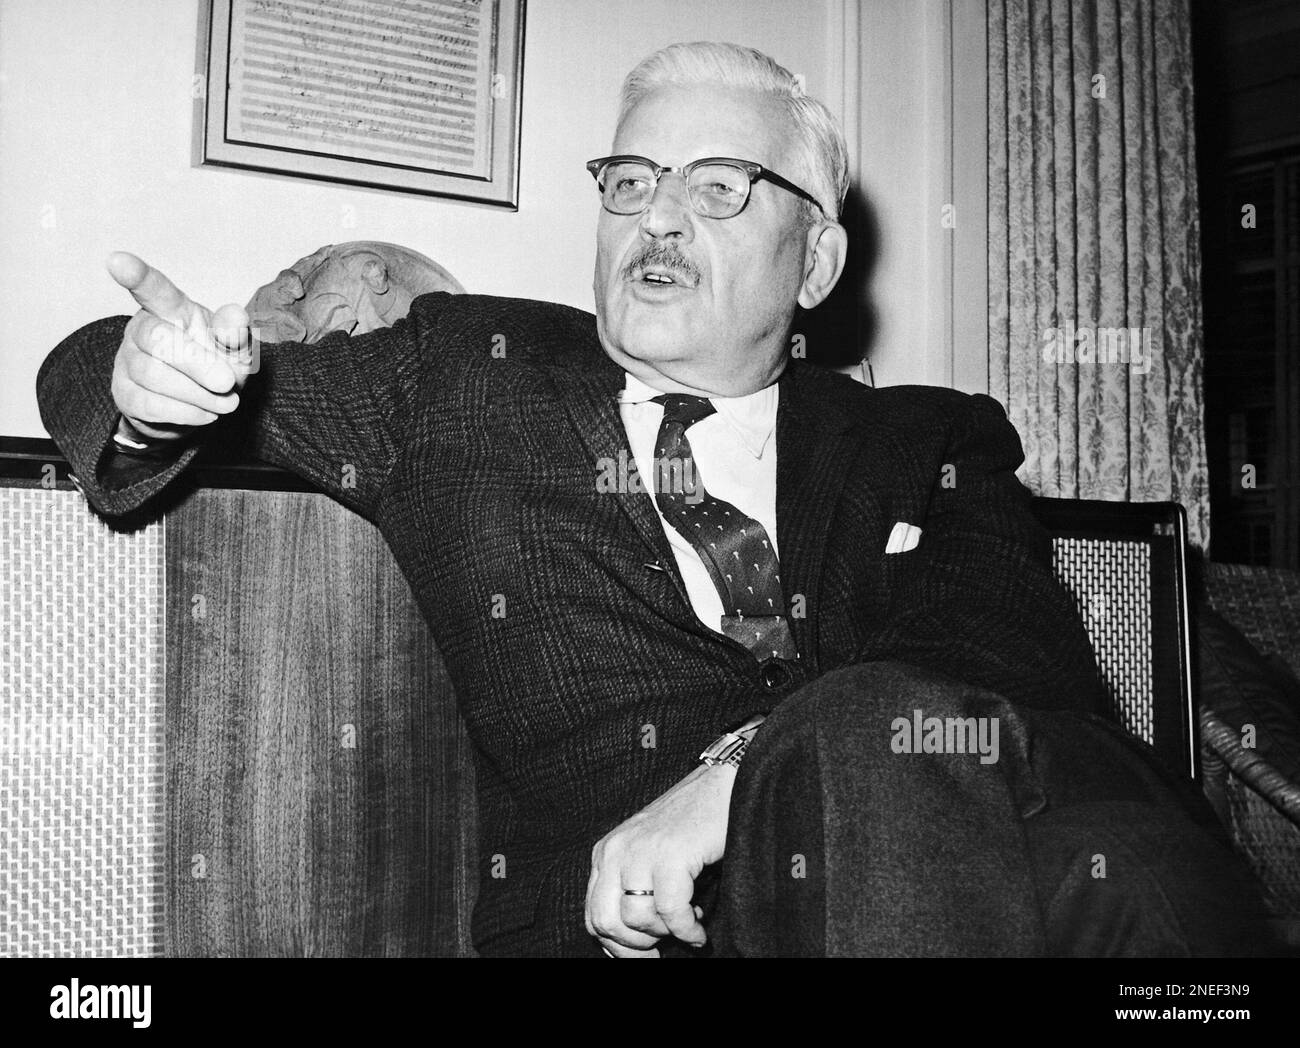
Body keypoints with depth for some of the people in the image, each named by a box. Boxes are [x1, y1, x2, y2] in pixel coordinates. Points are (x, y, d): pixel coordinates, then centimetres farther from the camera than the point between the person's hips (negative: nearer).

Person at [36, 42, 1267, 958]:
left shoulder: (929, 448, 15)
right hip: (604, 918, -1)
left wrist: (731, 776, -22)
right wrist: (153, 384, -7)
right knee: (879, 727, -32)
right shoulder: (463, 378, 16)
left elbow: (1029, 669, -4)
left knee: (1115, 838, -32)